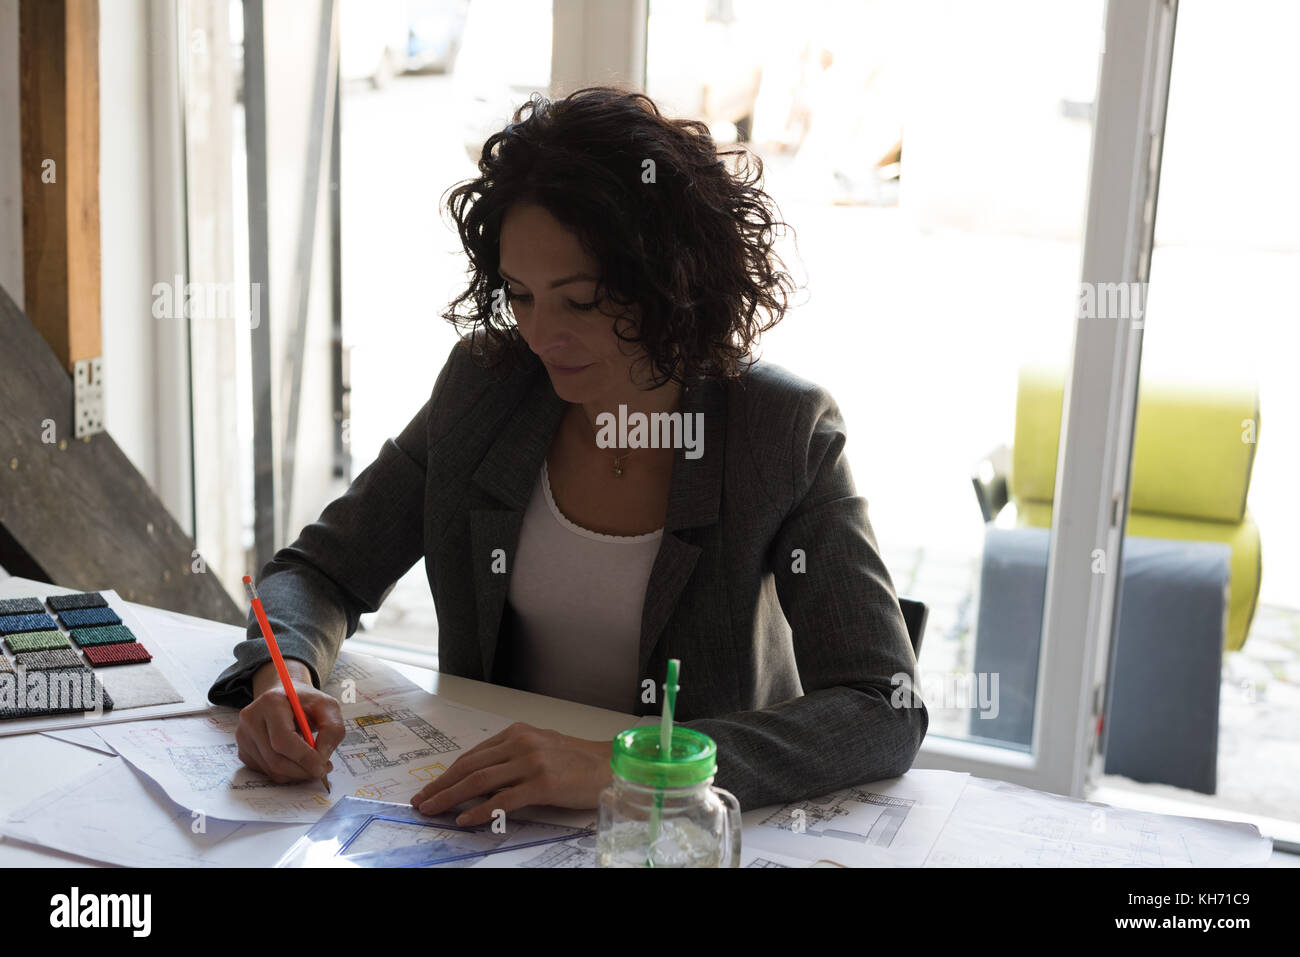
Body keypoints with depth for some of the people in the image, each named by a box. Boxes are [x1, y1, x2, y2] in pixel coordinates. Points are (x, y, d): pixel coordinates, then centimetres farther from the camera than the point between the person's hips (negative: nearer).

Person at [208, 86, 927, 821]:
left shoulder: (784, 431, -13)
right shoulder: (484, 383, -2)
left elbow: (887, 714, -21)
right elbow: (319, 572, 6)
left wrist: (622, 767, -33)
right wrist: (284, 676, -18)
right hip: (489, 814, 1)